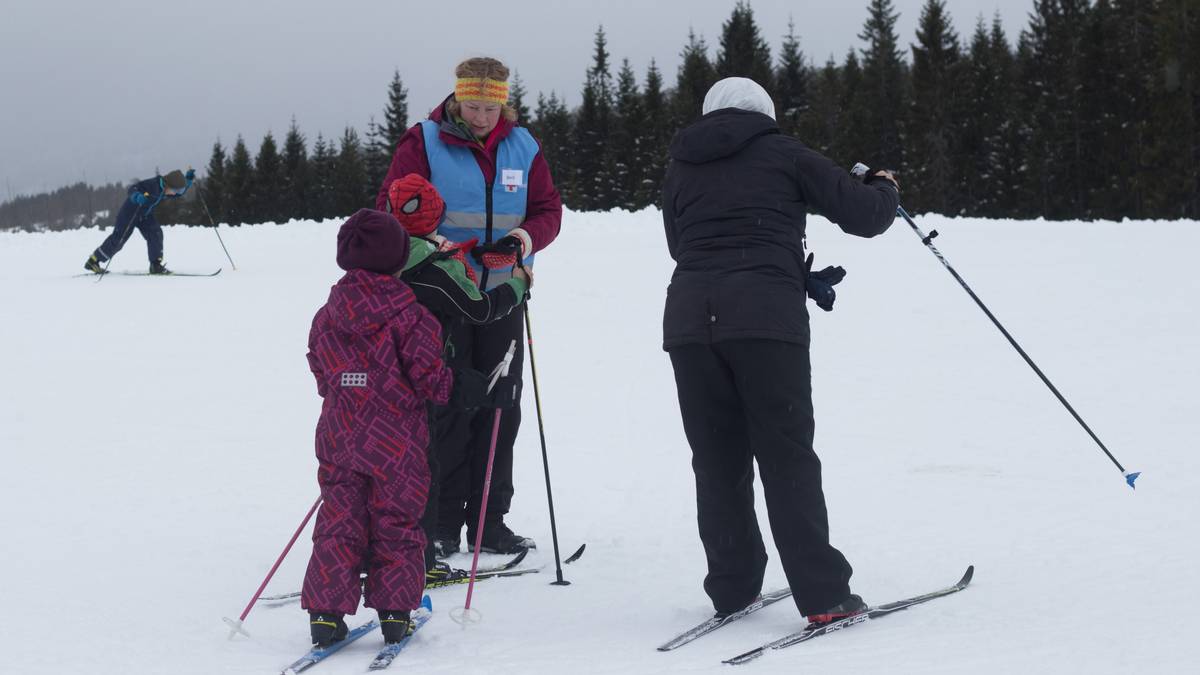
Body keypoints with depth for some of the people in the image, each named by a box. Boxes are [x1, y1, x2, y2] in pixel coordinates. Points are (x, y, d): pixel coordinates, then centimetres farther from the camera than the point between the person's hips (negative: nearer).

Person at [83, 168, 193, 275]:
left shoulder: (165, 190, -5)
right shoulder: (152, 185, -30)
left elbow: (180, 193, 13)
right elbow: (133, 188, -32)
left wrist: (188, 180, -3)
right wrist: (138, 196, -55)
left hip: (145, 215, 7)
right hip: (131, 212, -7)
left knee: (156, 233, -12)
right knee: (118, 239, -2)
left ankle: (155, 265, -7)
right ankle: (93, 261, 12)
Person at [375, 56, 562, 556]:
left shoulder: (522, 146, 7)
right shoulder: (423, 143, -4)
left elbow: (548, 209, 8)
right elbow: (392, 209, -7)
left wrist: (524, 238, -14)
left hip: (502, 295, 4)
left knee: (500, 408, 6)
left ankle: (489, 520, 14)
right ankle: (441, 523, 4)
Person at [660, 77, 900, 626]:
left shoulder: (679, 169, 22)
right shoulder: (783, 152, 11)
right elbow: (864, 216, 9)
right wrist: (886, 189, 33)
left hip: (688, 318, 4)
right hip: (766, 316, -3)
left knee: (716, 463, 12)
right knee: (787, 459, 0)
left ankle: (731, 591, 16)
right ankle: (823, 596, -1)